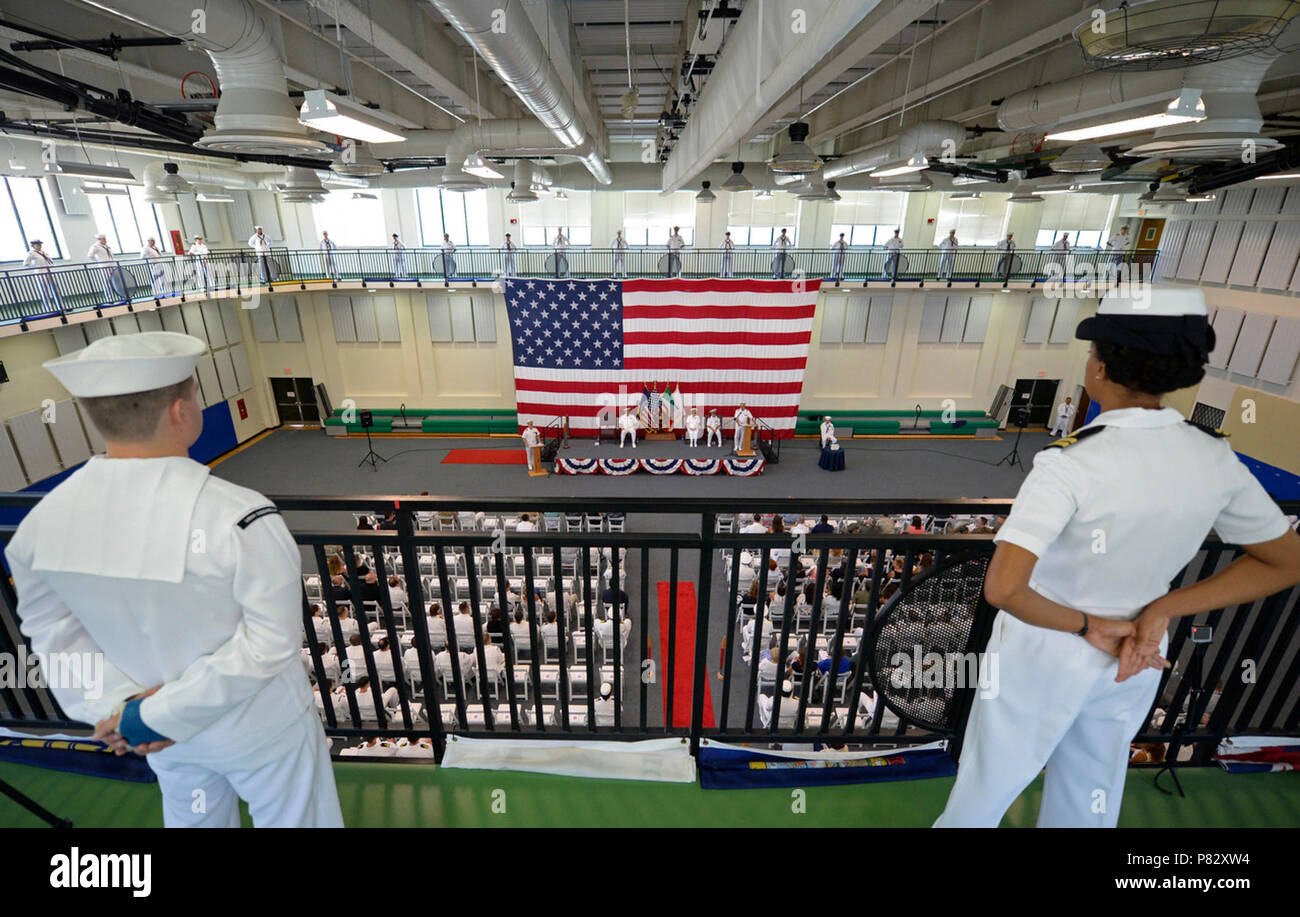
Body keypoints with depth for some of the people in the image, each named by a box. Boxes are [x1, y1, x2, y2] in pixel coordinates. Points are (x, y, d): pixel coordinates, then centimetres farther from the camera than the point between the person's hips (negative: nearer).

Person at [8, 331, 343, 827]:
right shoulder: (239, 518, -33)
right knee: (297, 818, 21)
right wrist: (158, 716, -17)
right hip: (258, 725, -5)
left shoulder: (43, 519, -15)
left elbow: (54, 627, -4)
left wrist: (113, 704, -9)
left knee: (194, 819, 32)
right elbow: (270, 642, -28)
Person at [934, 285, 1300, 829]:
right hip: (1135, 660, 6)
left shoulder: (1071, 462, -29)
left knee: (987, 789, 19)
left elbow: (1003, 588, -37)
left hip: (1042, 651, -5)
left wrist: (1086, 626, -17)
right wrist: (1162, 610, -6)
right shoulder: (1215, 459, -10)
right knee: (1089, 803, 27)